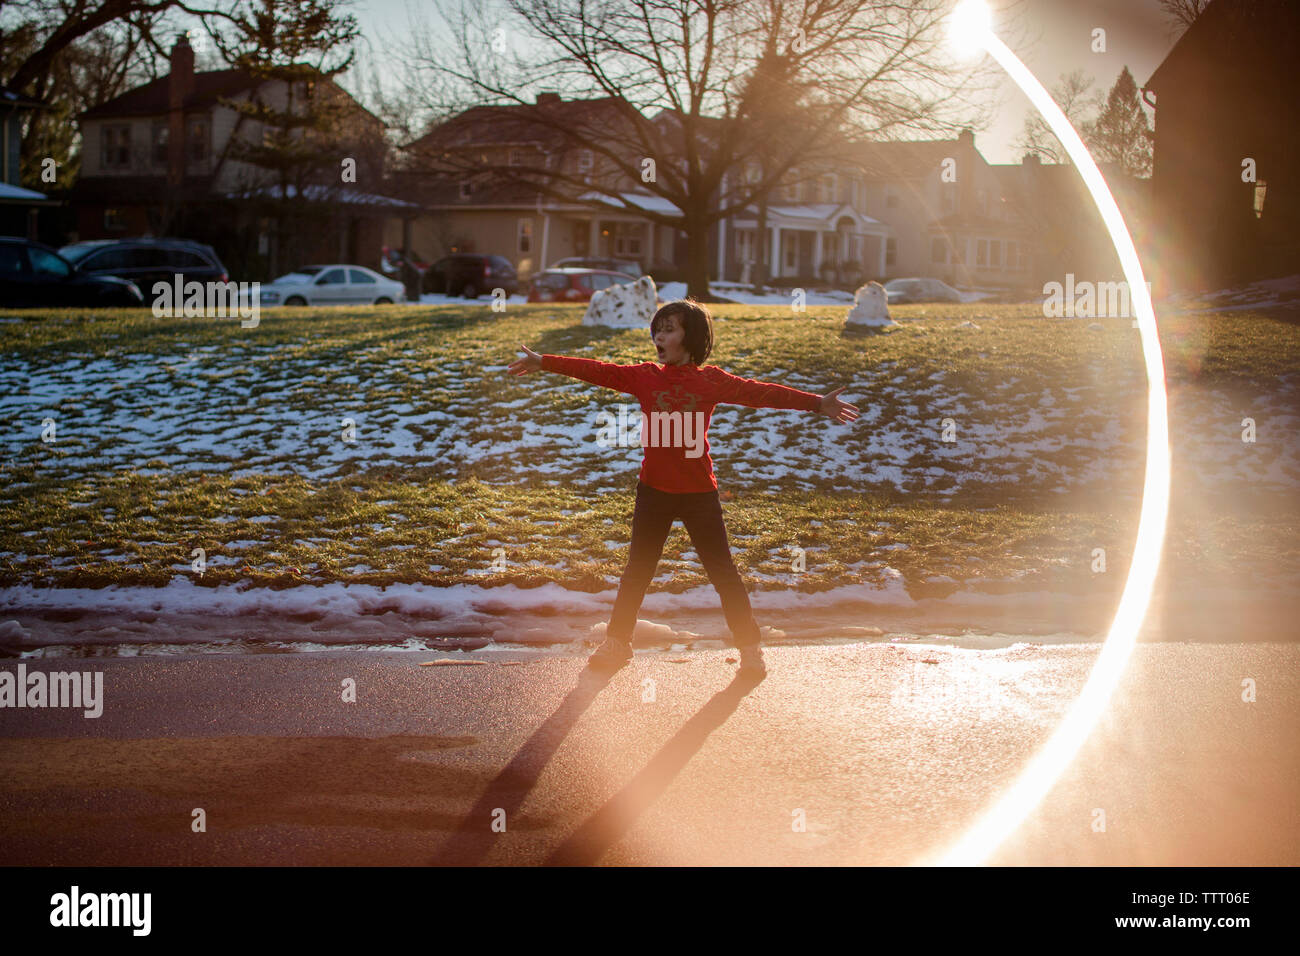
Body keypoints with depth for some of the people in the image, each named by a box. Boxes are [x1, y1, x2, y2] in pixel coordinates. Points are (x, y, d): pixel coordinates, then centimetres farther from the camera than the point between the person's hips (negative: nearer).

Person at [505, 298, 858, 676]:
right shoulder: (645, 377, 0)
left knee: (722, 572, 3)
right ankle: (617, 643, 27)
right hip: (653, 491, 2)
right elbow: (597, 371, -2)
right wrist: (544, 363, -7)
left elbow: (759, 392, -10)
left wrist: (816, 403, -17)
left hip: (699, 492, -2)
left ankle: (749, 648, 16)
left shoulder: (711, 381, -5)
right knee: (637, 571, 13)